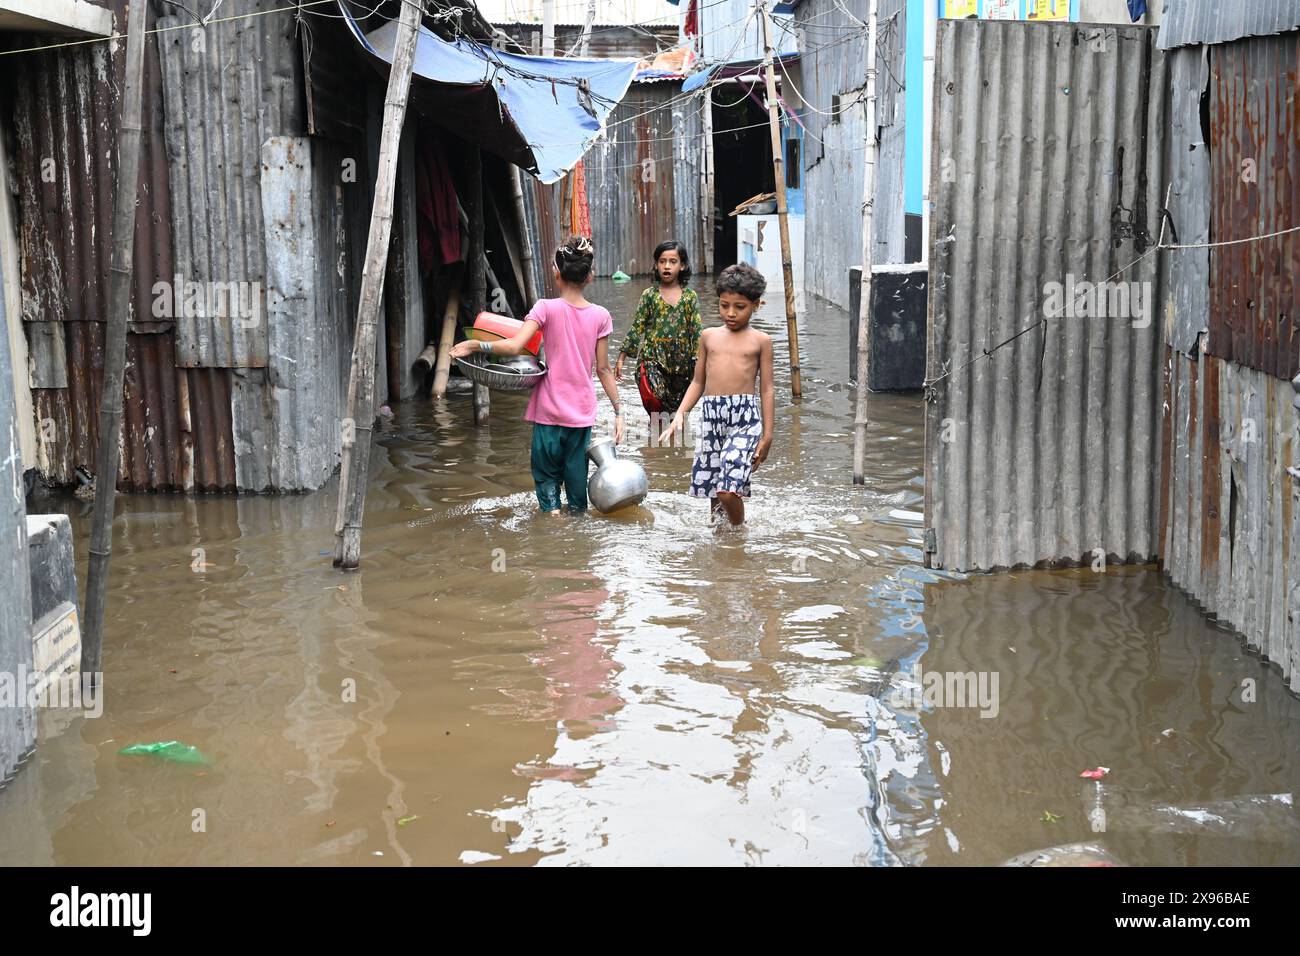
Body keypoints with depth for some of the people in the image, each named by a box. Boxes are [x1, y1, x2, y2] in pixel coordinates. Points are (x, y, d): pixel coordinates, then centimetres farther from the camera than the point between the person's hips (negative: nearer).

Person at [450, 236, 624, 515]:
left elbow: (515, 346, -21)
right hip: (582, 411, 3)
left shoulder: (547, 308, -9)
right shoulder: (600, 316, 0)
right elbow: (603, 369, 1)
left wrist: (474, 345, -11)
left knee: (547, 474, 9)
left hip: (550, 408, -3)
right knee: (576, 476, 13)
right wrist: (618, 410, 8)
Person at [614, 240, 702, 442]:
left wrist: (698, 363, -1)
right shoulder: (649, 295, 2)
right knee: (652, 398, -25)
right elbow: (636, 327, 4)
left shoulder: (690, 297, 3)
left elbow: (697, 331, 4)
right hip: (652, 359, -2)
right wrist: (621, 357, 2)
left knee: (677, 409, 7)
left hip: (681, 363, 2)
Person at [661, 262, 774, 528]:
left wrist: (767, 436, 2)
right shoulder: (709, 336, 14)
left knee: (728, 489, -16)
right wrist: (680, 413, 5)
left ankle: (739, 533, 9)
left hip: (745, 418, -4)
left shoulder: (760, 341, 5)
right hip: (711, 415, 4)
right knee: (712, 490, 8)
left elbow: (767, 389, 5)